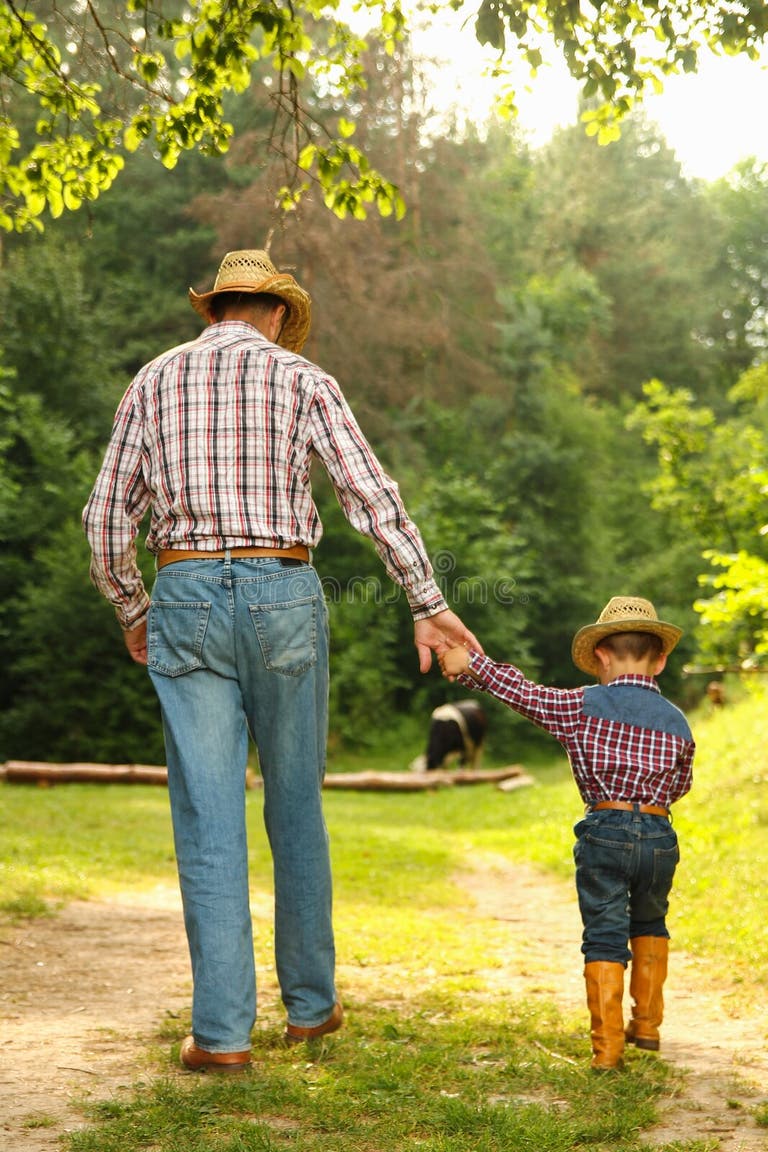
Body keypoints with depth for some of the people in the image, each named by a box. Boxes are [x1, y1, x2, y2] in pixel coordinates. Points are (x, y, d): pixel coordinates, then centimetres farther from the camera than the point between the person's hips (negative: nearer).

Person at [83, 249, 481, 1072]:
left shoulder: (154, 380, 11)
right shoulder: (301, 379, 4)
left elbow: (108, 516, 9)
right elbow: (373, 497, -5)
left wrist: (130, 612, 22)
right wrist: (428, 605, -1)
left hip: (186, 599, 1)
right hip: (282, 597, -1)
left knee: (208, 817, 0)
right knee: (295, 805, 13)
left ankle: (222, 1029, -2)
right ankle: (310, 1001, 21)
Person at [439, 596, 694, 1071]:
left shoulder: (582, 706, -1)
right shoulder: (677, 722, 6)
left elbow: (521, 691, 1)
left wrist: (471, 663, 9)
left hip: (604, 832, -2)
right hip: (659, 835, 3)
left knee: (605, 936, 4)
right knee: (649, 925, 25)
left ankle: (607, 1046, -2)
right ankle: (647, 1025, 29)